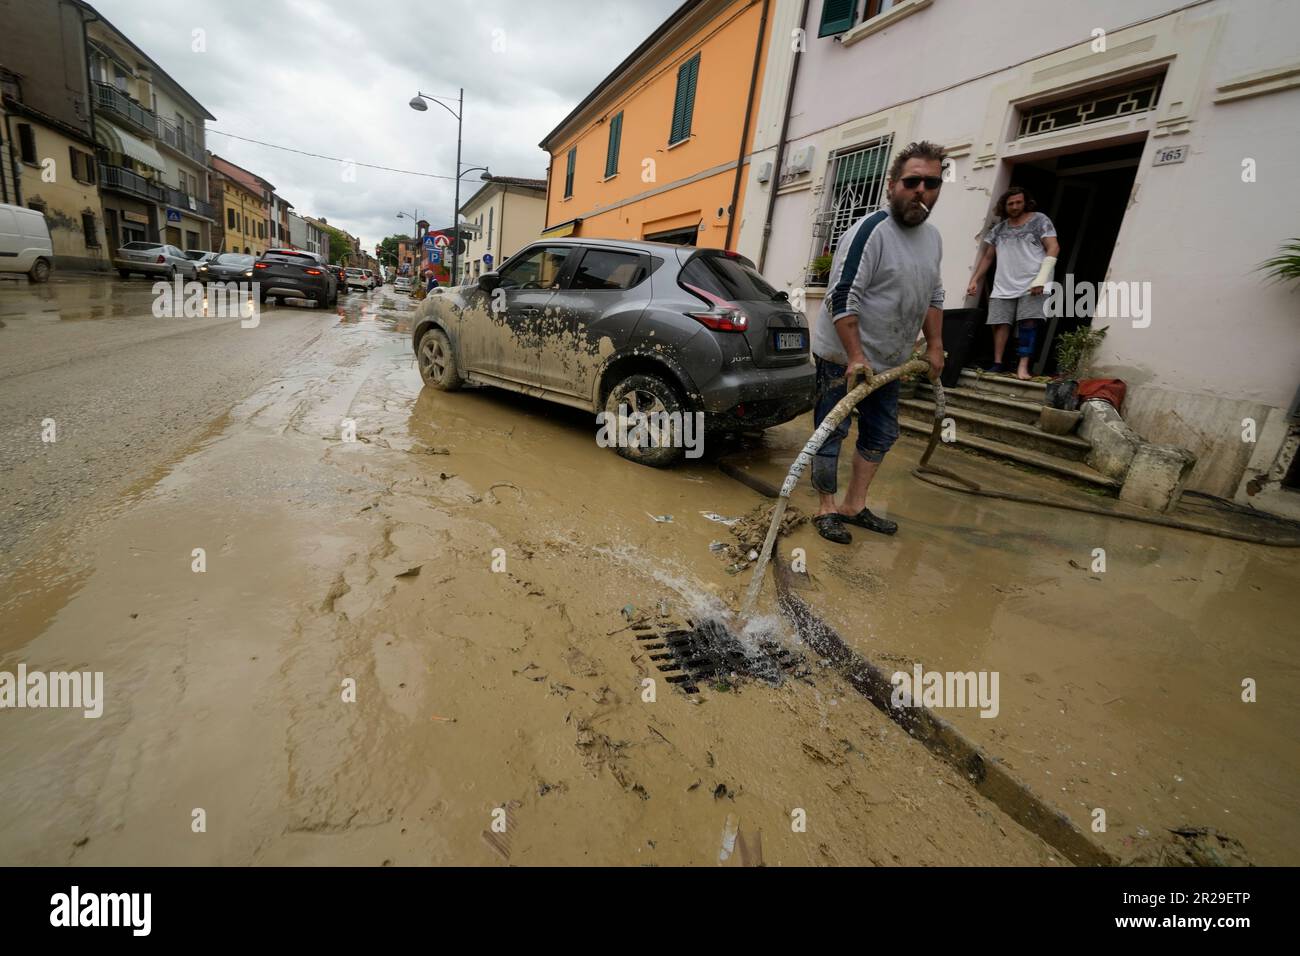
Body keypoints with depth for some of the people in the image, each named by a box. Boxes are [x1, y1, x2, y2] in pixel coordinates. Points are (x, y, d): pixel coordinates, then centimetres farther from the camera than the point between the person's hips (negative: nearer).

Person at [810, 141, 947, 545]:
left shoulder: (932, 237, 10)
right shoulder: (870, 231, -16)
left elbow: (933, 295, 21)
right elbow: (842, 297, -23)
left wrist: (934, 345, 16)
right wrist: (855, 357, -26)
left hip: (887, 360, 9)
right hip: (842, 357, -8)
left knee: (881, 435, 12)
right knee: (831, 435, -3)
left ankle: (854, 506, 23)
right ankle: (827, 509, 11)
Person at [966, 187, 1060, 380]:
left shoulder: (1039, 220, 3)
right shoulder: (998, 228, 14)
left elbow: (1053, 248, -4)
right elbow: (987, 257, 21)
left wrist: (1041, 278, -15)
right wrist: (975, 280, 12)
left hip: (1032, 283, -4)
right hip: (1004, 285, 4)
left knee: (1028, 321, -12)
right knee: (1000, 322, -3)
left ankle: (1023, 367, -15)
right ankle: (997, 363, 3)